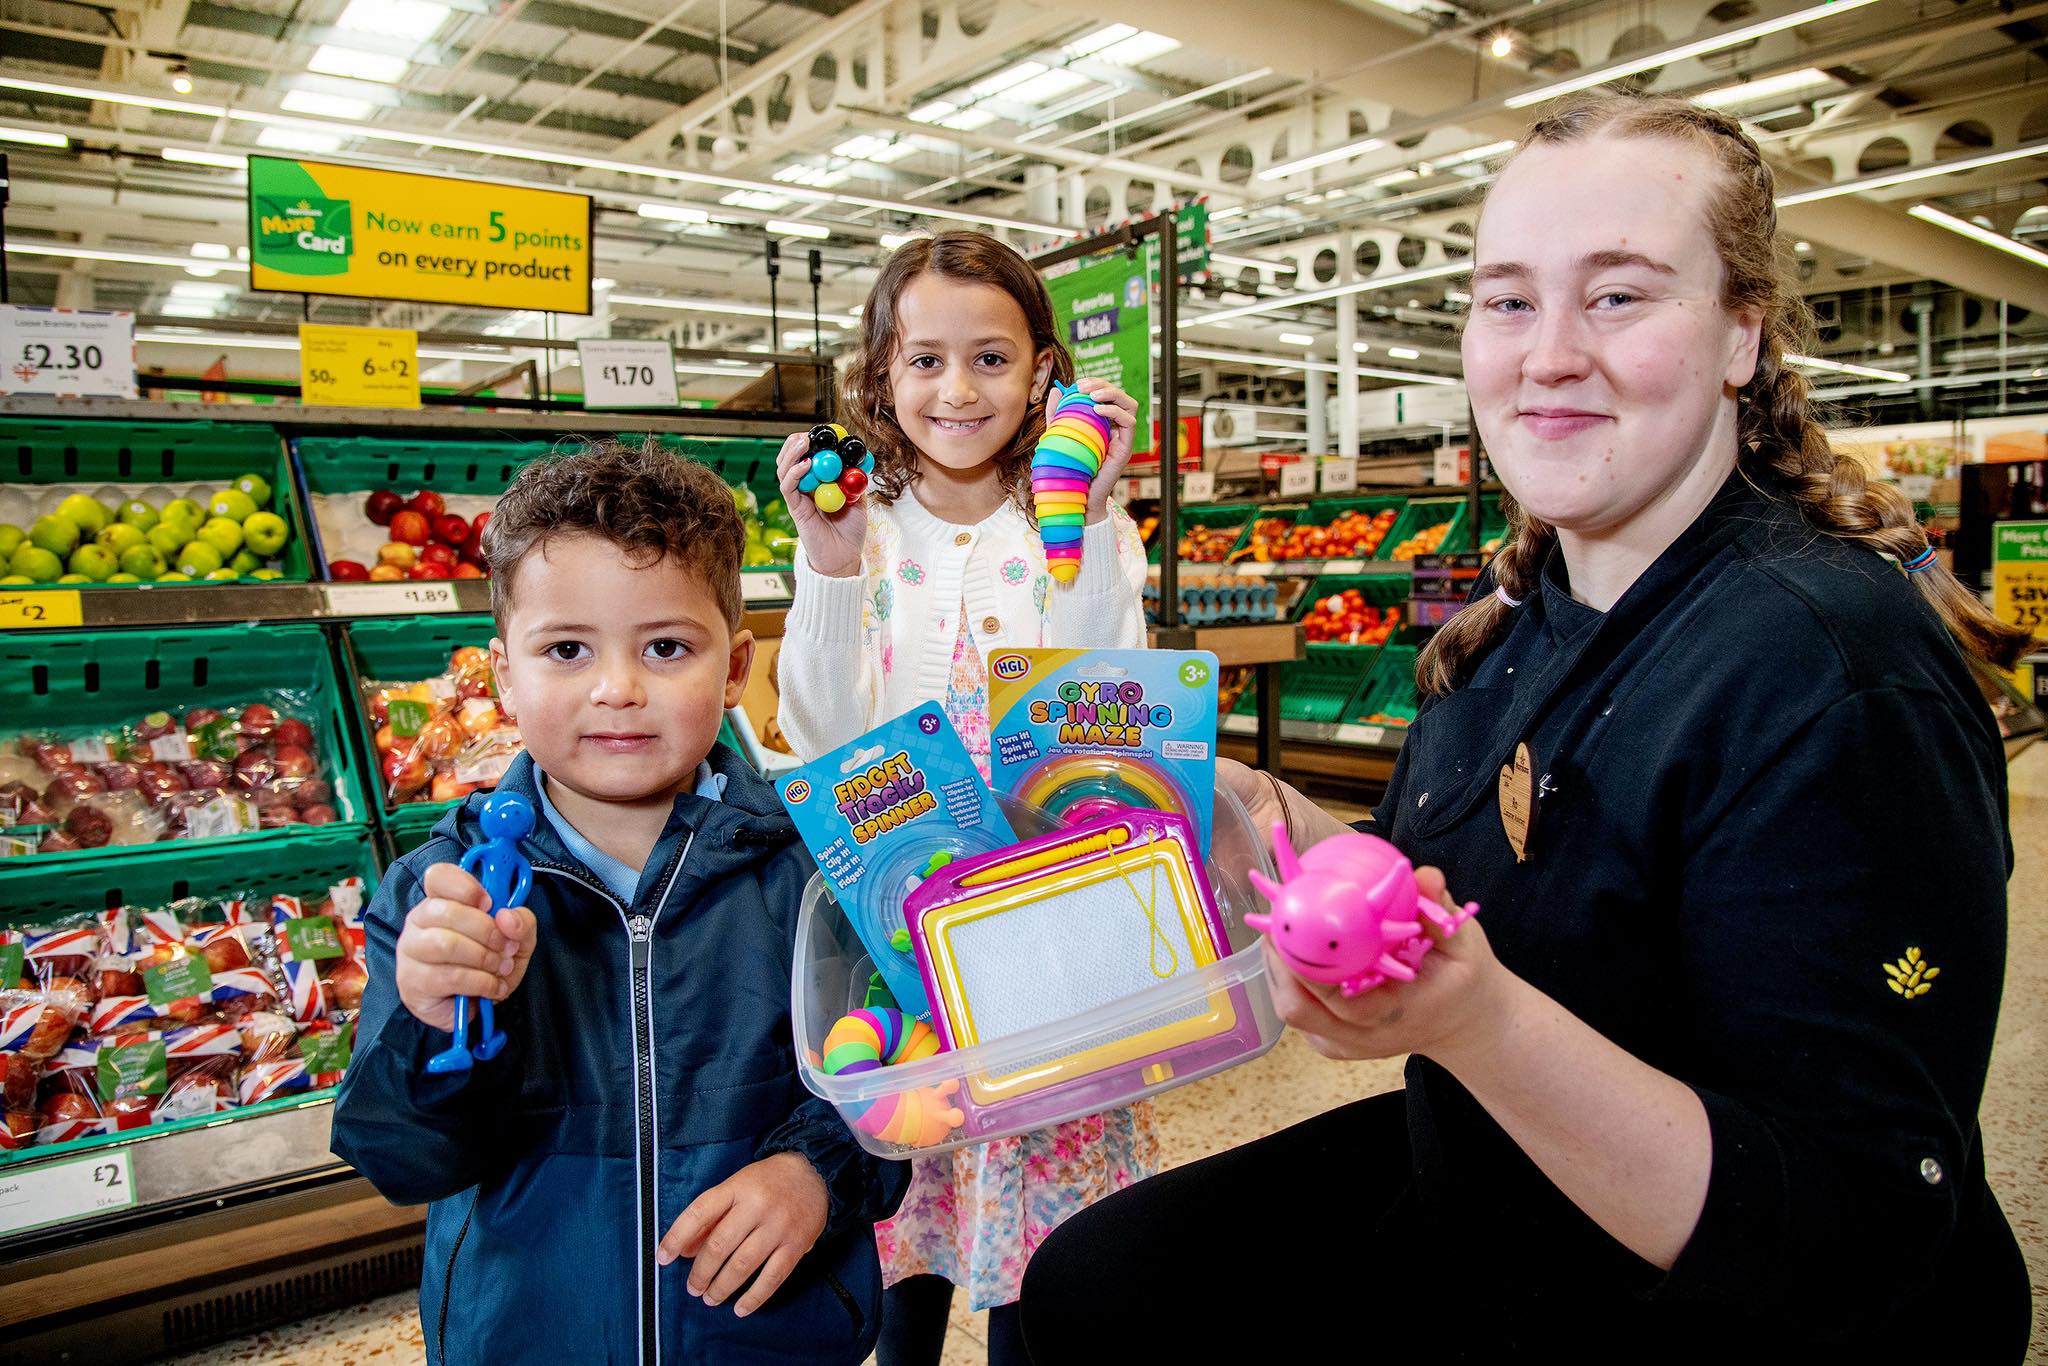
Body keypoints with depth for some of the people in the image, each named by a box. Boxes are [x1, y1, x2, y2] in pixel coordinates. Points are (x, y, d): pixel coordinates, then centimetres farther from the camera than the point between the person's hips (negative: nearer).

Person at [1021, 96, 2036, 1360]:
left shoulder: (1831, 674, -27)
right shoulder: (1525, 614, -2)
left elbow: (1851, 1251, -27)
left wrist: (1481, 1025, -42)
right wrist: (1271, 819, -5)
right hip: (1476, 1187, 7)